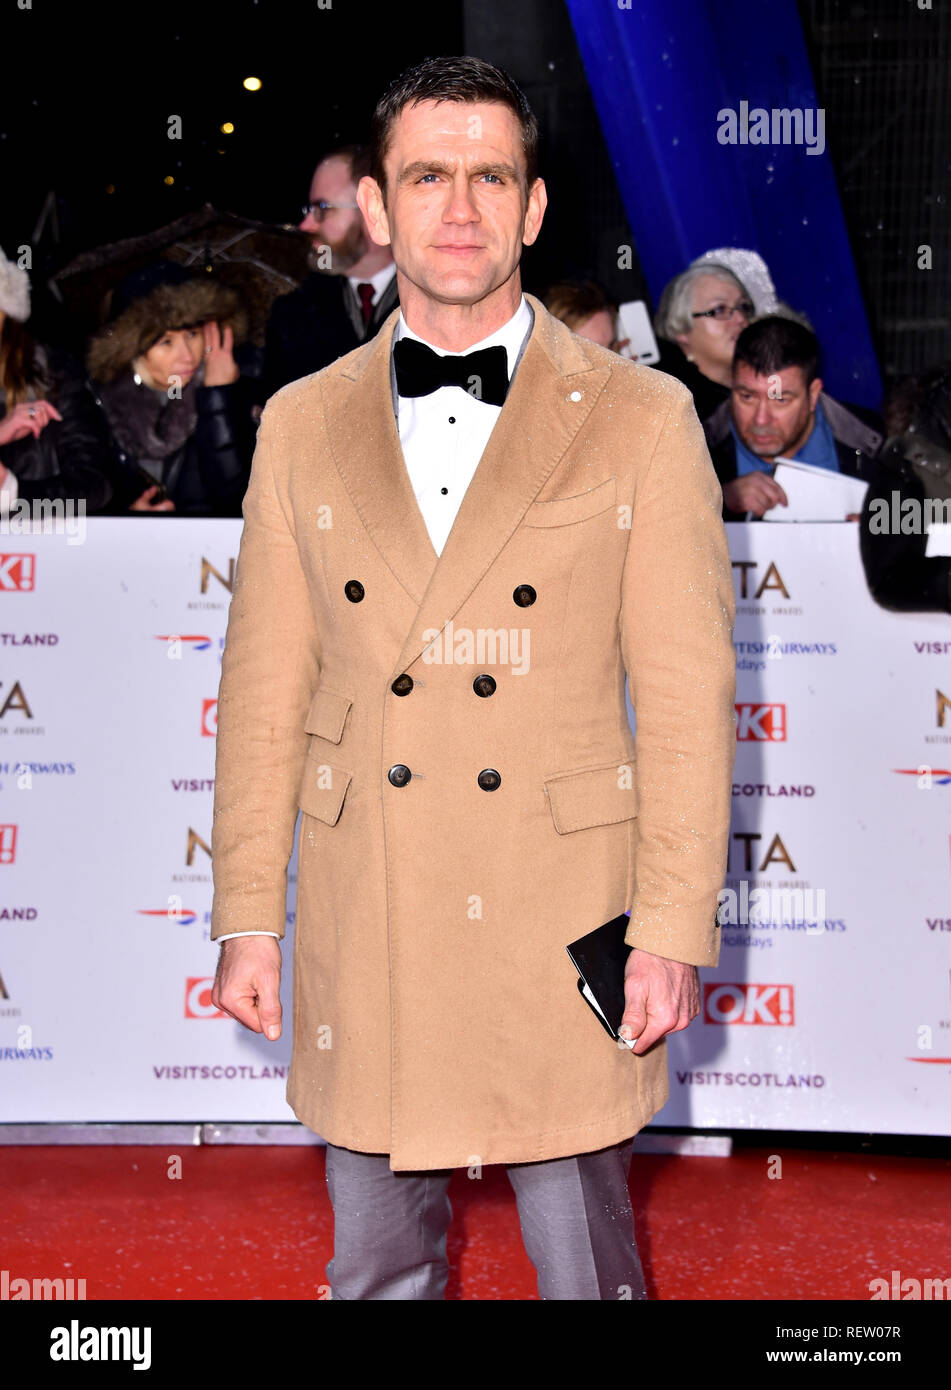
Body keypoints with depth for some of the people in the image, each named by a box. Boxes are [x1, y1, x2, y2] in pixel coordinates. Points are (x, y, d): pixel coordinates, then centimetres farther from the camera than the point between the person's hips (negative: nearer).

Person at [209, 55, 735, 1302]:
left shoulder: (642, 419, -1)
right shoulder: (303, 425, 6)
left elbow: (687, 693, -3)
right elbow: (265, 689, 7)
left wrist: (674, 927, -7)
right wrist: (247, 919, 4)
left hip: (563, 919, -2)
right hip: (364, 925, 2)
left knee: (586, 1262, 9)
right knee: (376, 1267, 14)